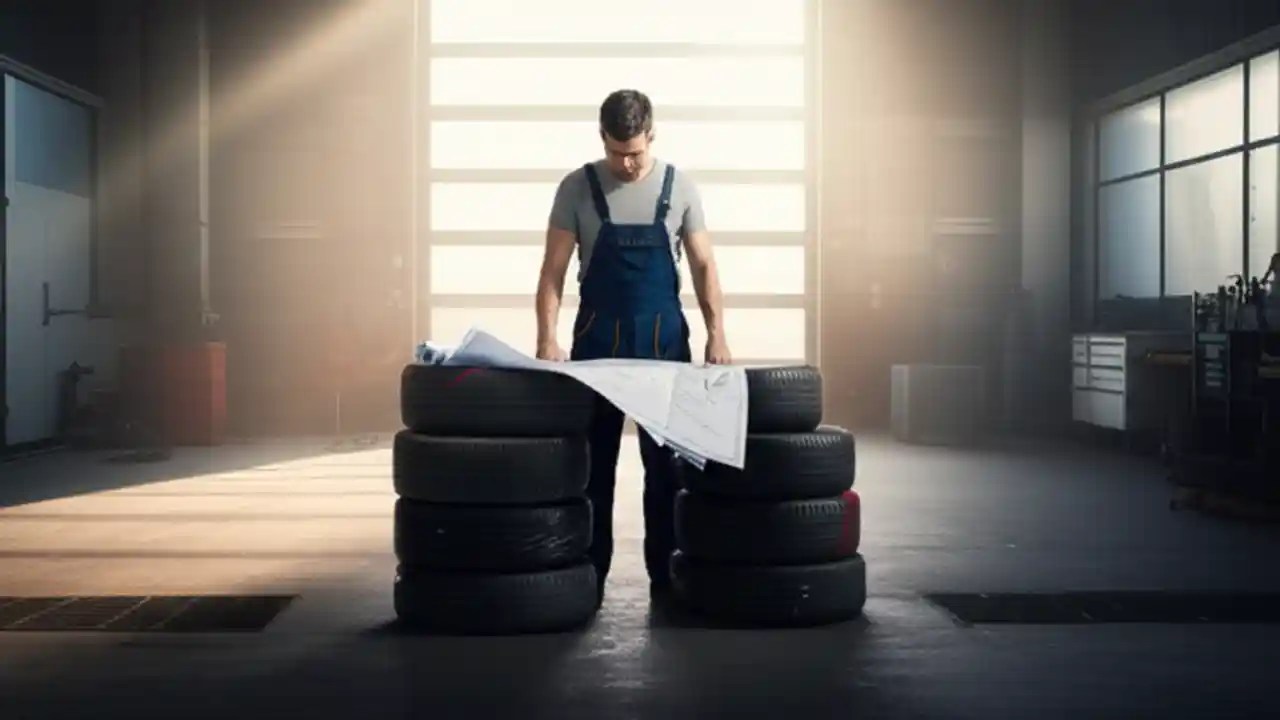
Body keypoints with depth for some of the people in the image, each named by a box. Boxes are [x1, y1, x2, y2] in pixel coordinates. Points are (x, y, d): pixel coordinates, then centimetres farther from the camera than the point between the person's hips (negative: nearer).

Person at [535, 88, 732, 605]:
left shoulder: (679, 187, 0)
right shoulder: (577, 189, -3)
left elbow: (702, 265, 1)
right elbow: (553, 269, -5)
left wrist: (716, 333, -10)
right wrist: (547, 336, -18)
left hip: (663, 337, 1)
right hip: (598, 337, -1)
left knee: (665, 460, 6)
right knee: (593, 462, 5)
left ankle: (665, 572, 16)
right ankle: (590, 574, 15)